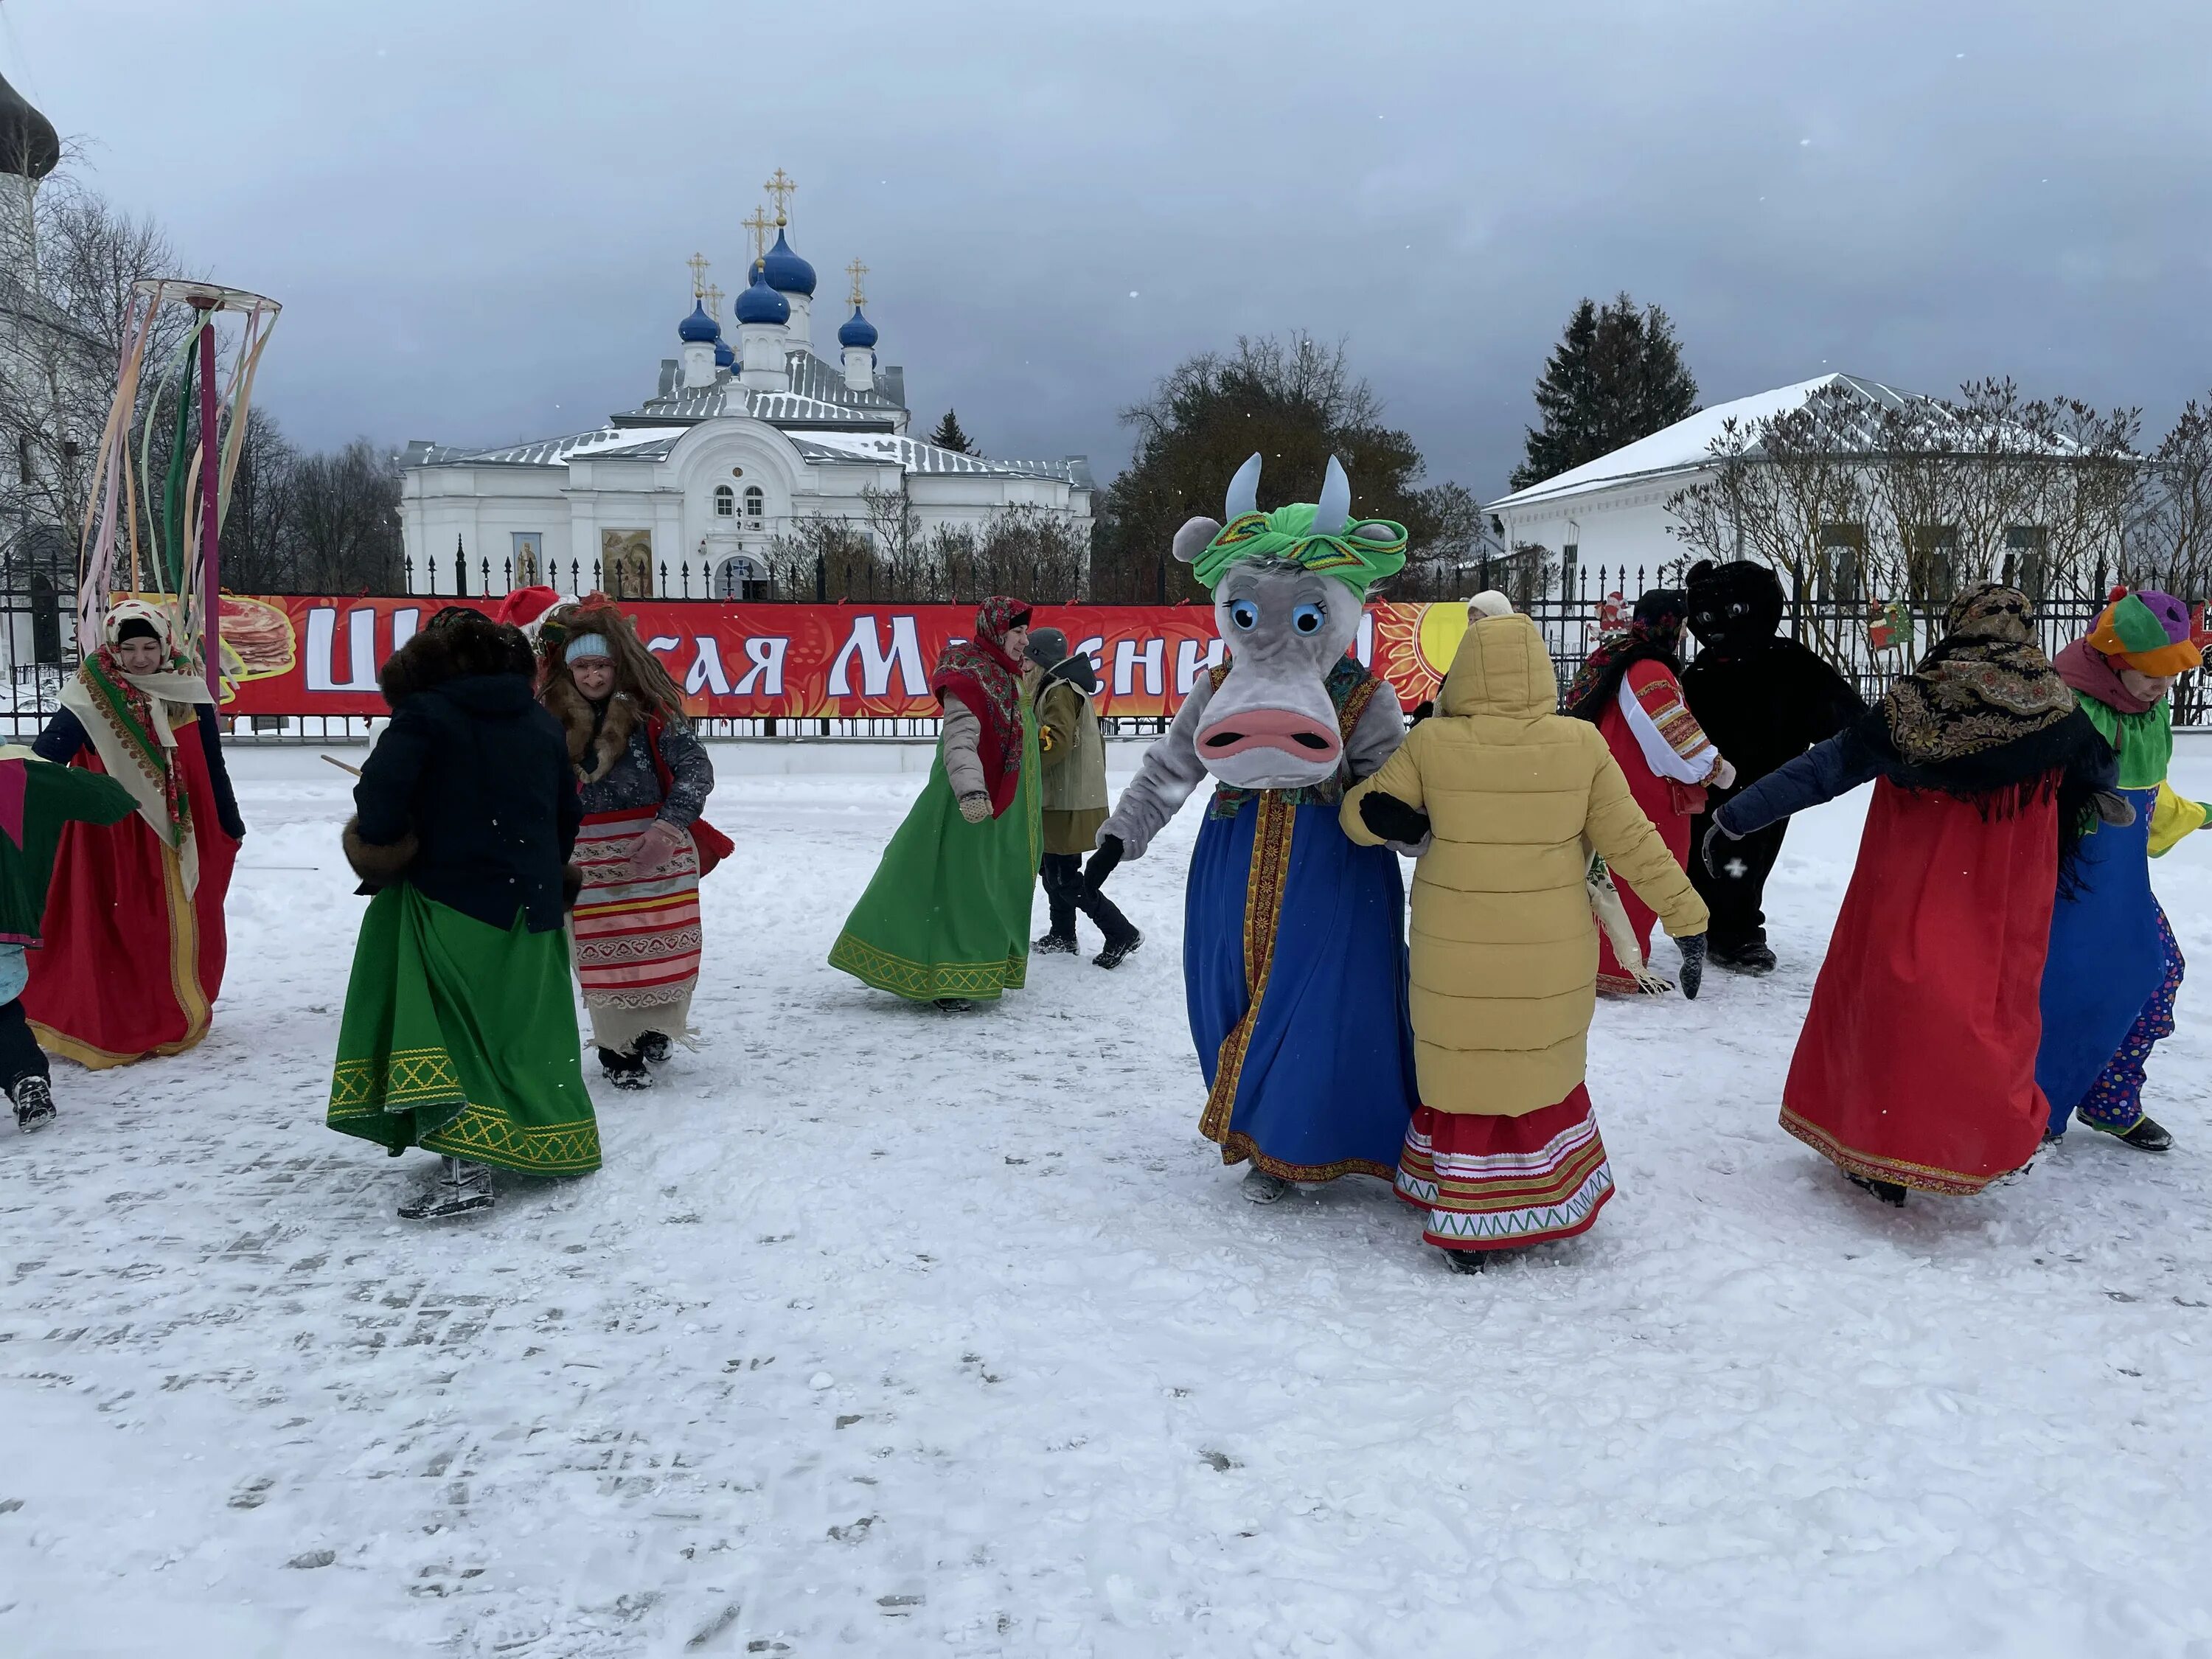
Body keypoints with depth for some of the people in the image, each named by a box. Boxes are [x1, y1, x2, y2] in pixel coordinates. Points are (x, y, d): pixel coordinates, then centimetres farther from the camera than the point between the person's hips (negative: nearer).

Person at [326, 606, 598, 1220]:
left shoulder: (423, 715, -7)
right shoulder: (542, 723, 10)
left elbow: (380, 798, -18)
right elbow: (569, 817, 13)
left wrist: (379, 852, 2)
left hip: (448, 906, -5)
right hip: (531, 910, 6)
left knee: (449, 1031, -5)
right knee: (522, 1032, 19)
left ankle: (466, 1167, -17)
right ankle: (555, 1143, 30)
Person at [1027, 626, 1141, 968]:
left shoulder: (1060, 691, -14)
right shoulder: (1069, 688, 18)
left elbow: (1055, 742, -25)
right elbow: (1095, 743, 22)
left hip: (1069, 805, -10)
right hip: (1062, 801, 10)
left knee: (1067, 879, -7)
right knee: (1054, 871, 17)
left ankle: (1121, 934, -4)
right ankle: (1062, 938, 27)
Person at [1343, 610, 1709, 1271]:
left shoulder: (1430, 744, -10)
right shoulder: (1582, 745, -7)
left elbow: (1358, 816, -2)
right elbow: (1633, 842, -1)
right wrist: (1686, 915, 6)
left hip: (1457, 956, -1)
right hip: (1553, 957, 2)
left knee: (1466, 1076, 11)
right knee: (1546, 1073, 19)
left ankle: (1467, 1229, 19)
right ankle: (1547, 1204, 33)